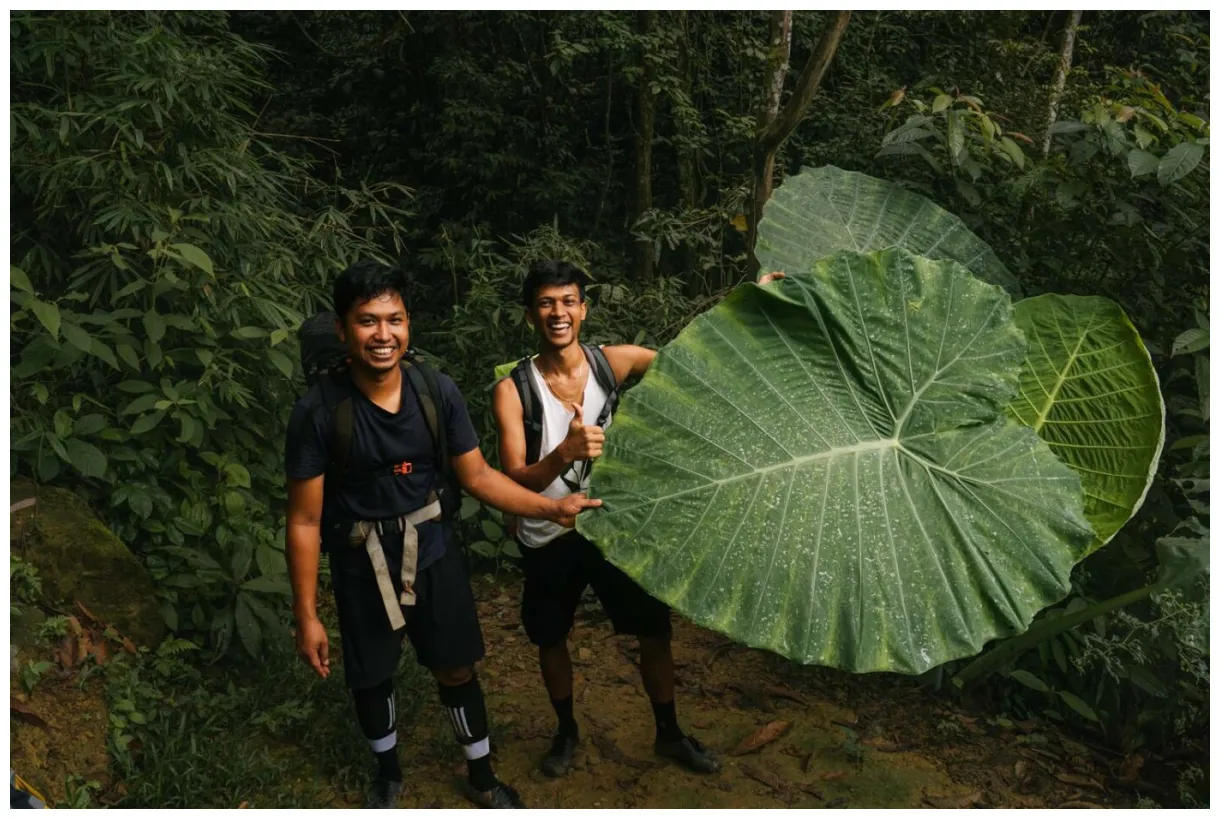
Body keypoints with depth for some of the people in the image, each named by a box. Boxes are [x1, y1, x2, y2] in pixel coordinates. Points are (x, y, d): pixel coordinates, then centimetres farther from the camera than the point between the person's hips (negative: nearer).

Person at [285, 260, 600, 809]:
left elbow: (478, 476, -4)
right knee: (371, 678, 17)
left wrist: (553, 507, -15)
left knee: (456, 669, 14)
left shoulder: (438, 392, -14)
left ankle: (482, 779, 38)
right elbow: (305, 520, -15)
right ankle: (388, 774, 47)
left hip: (431, 552, 2)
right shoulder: (318, 411, -21)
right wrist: (306, 616, -12)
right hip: (361, 564, -1)